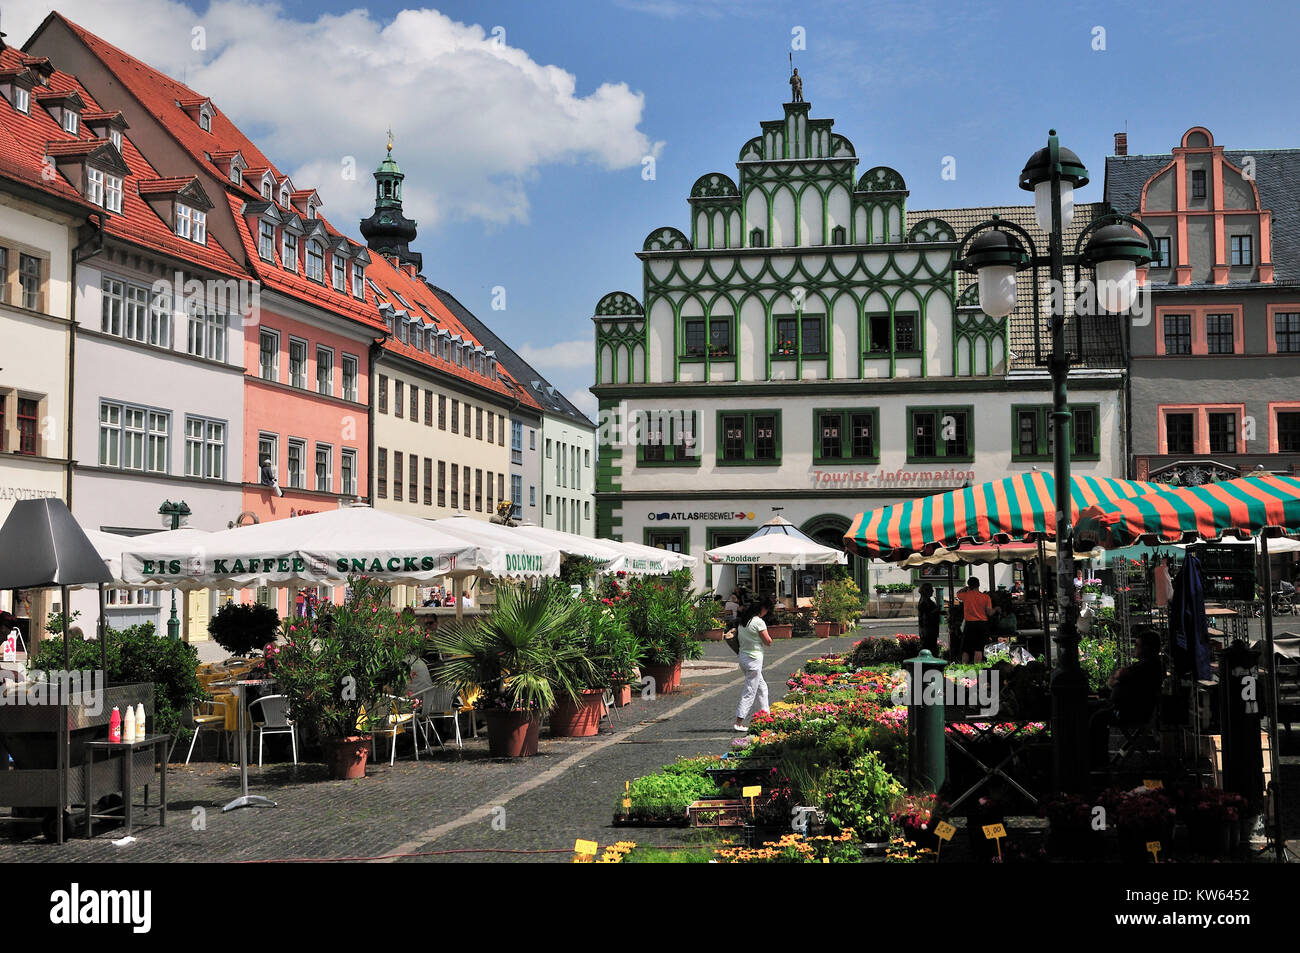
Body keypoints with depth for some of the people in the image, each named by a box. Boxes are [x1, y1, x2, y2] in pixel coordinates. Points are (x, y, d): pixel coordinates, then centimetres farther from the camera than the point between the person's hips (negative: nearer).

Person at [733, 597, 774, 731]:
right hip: (753, 660, -9)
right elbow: (768, 642, -14)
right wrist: (765, 636, 6)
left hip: (743, 657, 9)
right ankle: (739, 722, -4)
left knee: (762, 687, 20)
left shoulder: (743, 620, 7)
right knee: (750, 692, -3)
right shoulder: (758, 622, -17)